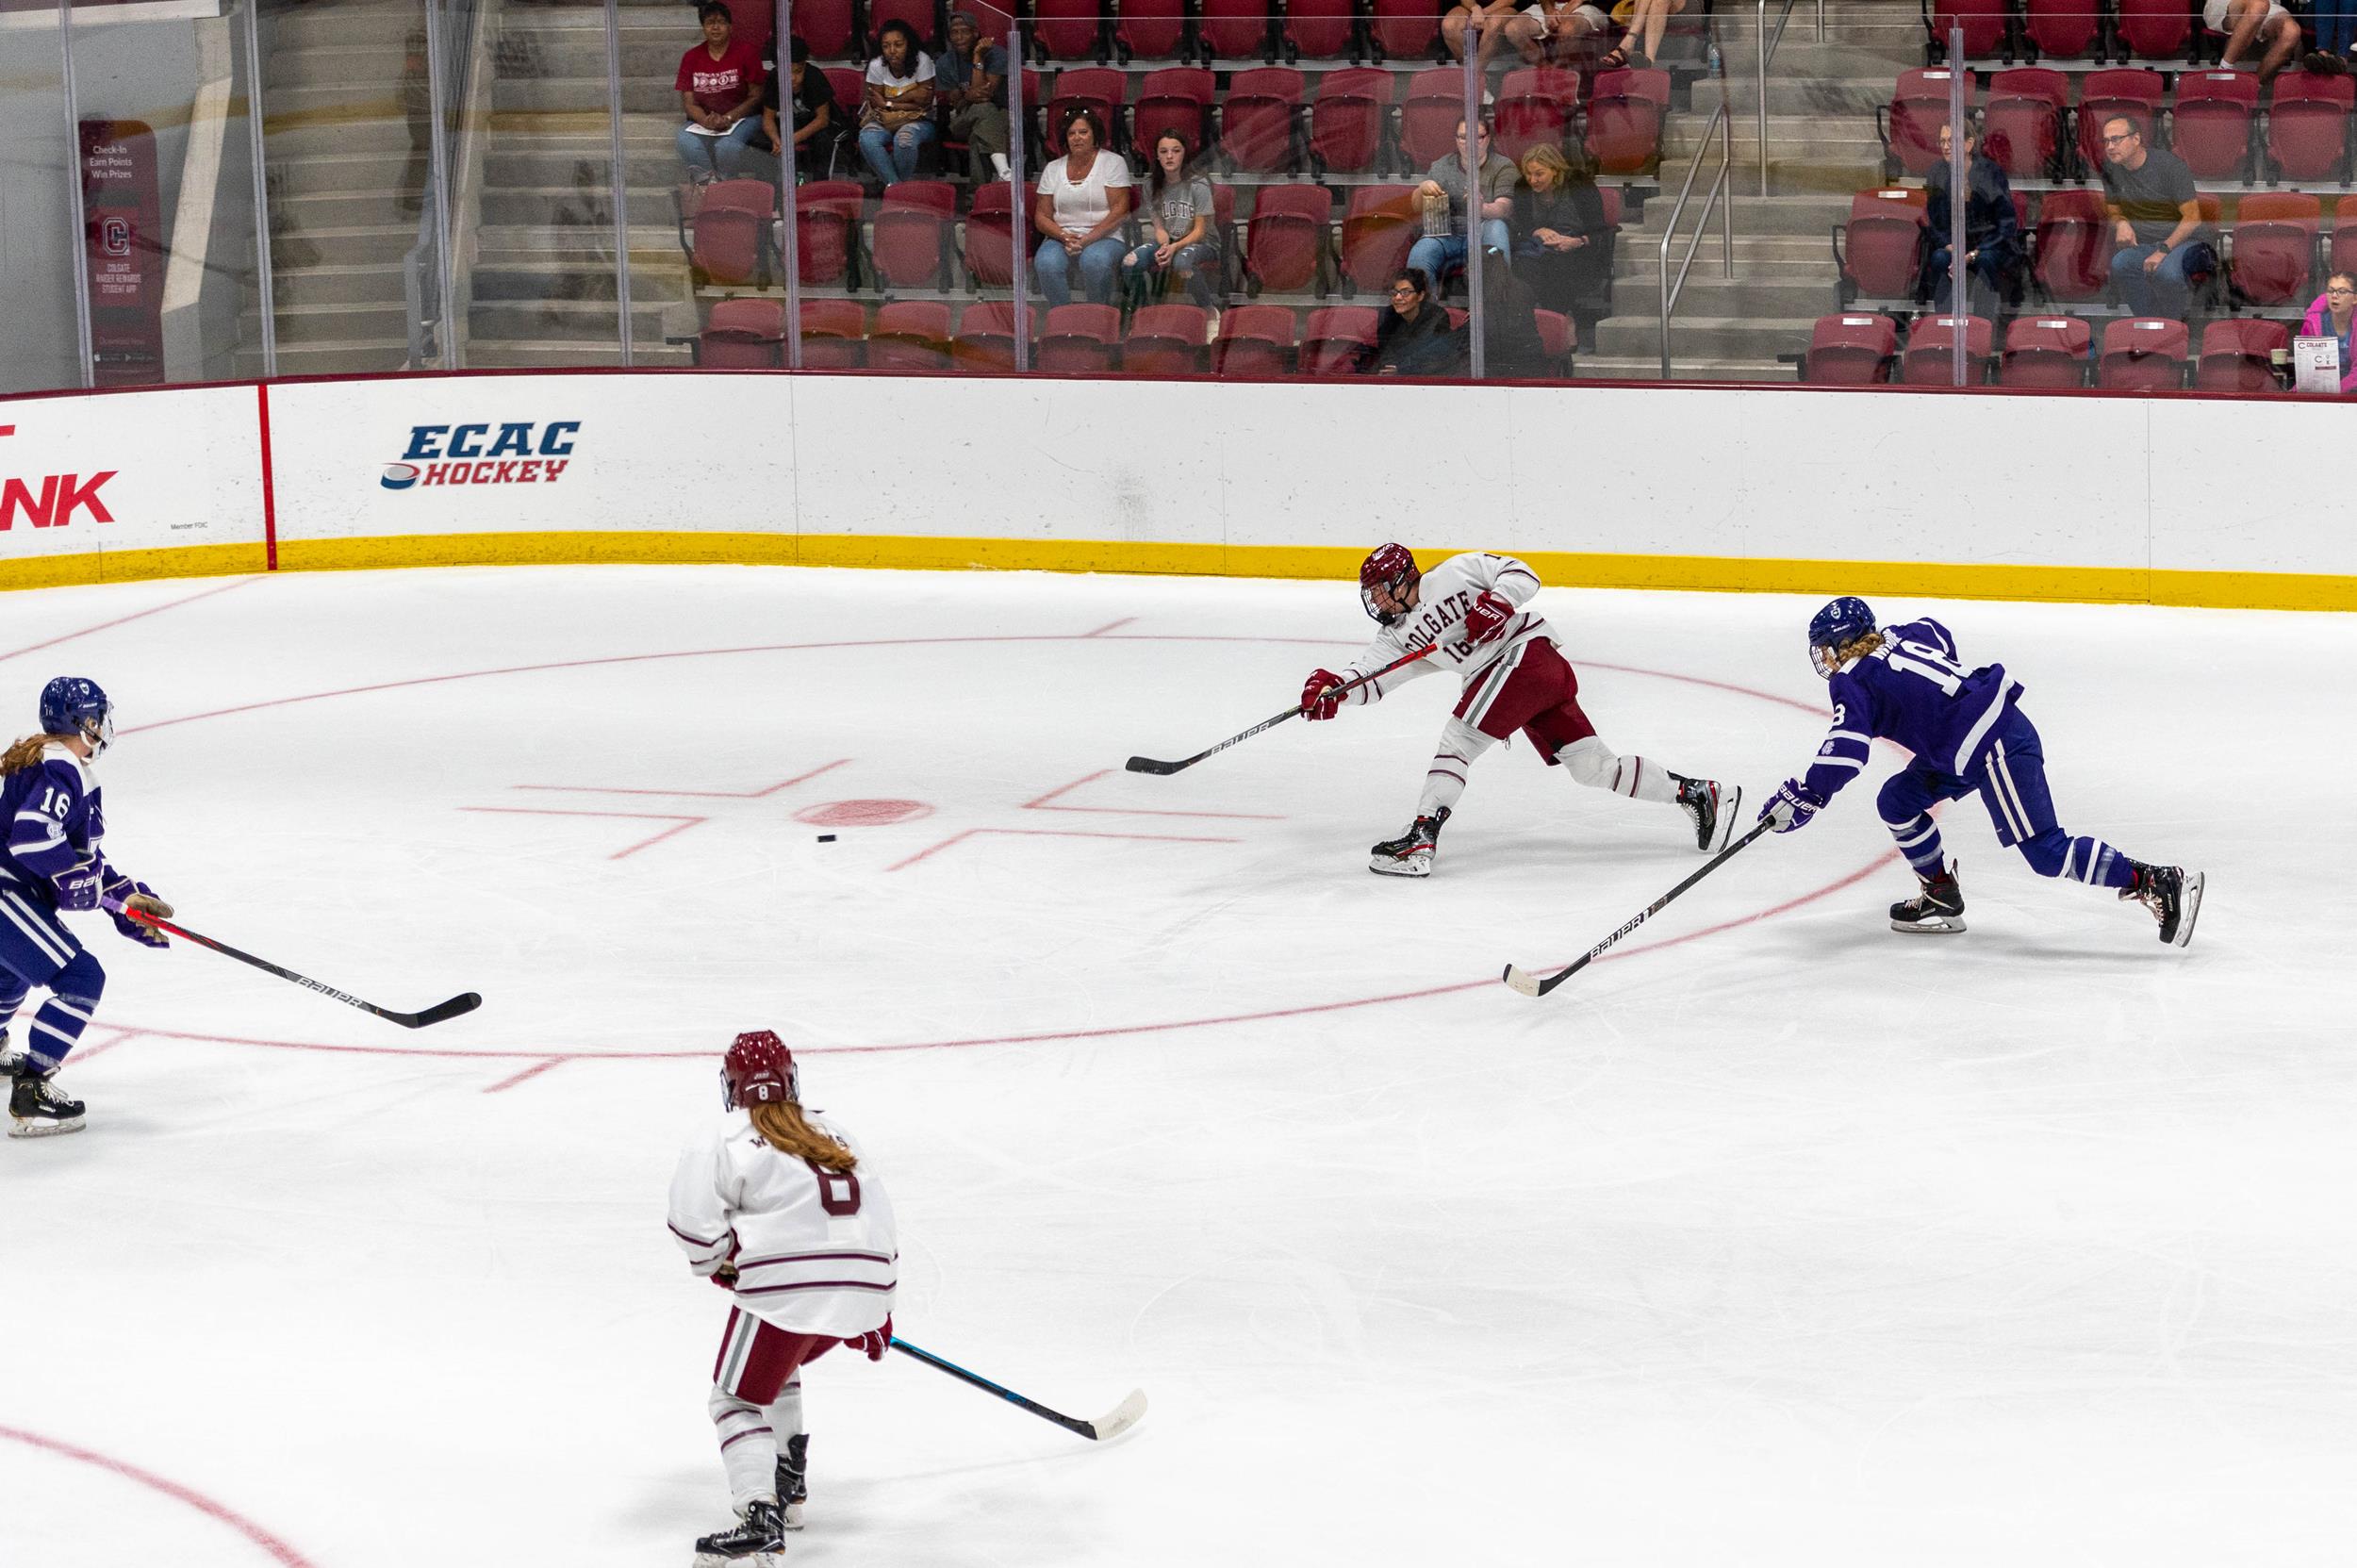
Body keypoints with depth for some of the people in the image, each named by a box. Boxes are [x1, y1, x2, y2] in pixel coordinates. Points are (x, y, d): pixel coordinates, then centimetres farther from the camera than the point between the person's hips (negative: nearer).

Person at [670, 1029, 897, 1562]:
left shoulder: (721, 1140, 6)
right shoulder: (831, 1134, 27)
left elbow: (695, 1222, -6)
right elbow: (877, 1214, 29)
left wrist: (722, 1264, 15)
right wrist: (878, 1313, 35)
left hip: (786, 1282, -7)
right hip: (864, 1285, 7)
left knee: (738, 1397, 1)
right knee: (777, 1366, 31)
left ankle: (761, 1519, -17)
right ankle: (789, 1484, 31)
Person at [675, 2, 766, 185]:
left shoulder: (746, 53, -1)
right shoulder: (691, 58, 7)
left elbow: (756, 97, -3)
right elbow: (689, 103, 4)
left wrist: (727, 118, -16)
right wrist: (706, 121, -18)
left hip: (742, 118, -3)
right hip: (703, 120, 3)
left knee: (727, 145, -35)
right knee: (687, 142, -31)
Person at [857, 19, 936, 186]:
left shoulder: (922, 61, -13)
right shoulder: (876, 65, -8)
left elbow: (924, 101, -13)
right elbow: (877, 103, -7)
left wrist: (890, 102, -12)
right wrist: (906, 103, -16)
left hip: (918, 120, -2)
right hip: (883, 120, 2)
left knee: (905, 138, -37)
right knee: (867, 139, -30)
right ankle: (894, 184, -21)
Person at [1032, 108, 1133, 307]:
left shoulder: (1113, 162, 4)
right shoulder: (1053, 168, 14)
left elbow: (1119, 210, -5)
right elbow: (1041, 216, 11)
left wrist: (1088, 239, -15)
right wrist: (1065, 237, -10)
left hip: (1104, 238, -3)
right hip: (1061, 237, 3)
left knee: (1094, 260, -38)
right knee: (1046, 263, -32)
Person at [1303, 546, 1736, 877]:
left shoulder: (1454, 573, -2)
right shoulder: (1398, 635, 17)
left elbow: (1521, 574, -5)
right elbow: (1368, 676, 7)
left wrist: (1496, 602, -21)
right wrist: (1331, 687, -11)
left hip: (1526, 652, -8)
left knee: (1458, 737, -16)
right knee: (1594, 768, 4)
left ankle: (1420, 840, -22)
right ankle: (1694, 794, 8)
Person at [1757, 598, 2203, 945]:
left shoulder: (1853, 681, -9)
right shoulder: (1900, 636, 13)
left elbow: (1845, 751, -21)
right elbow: (1938, 634, 33)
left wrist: (1805, 796, -20)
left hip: (1997, 749, -10)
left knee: (2046, 852, -11)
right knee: (1898, 801, 15)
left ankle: (2157, 882, -14)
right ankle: (1942, 900, 23)